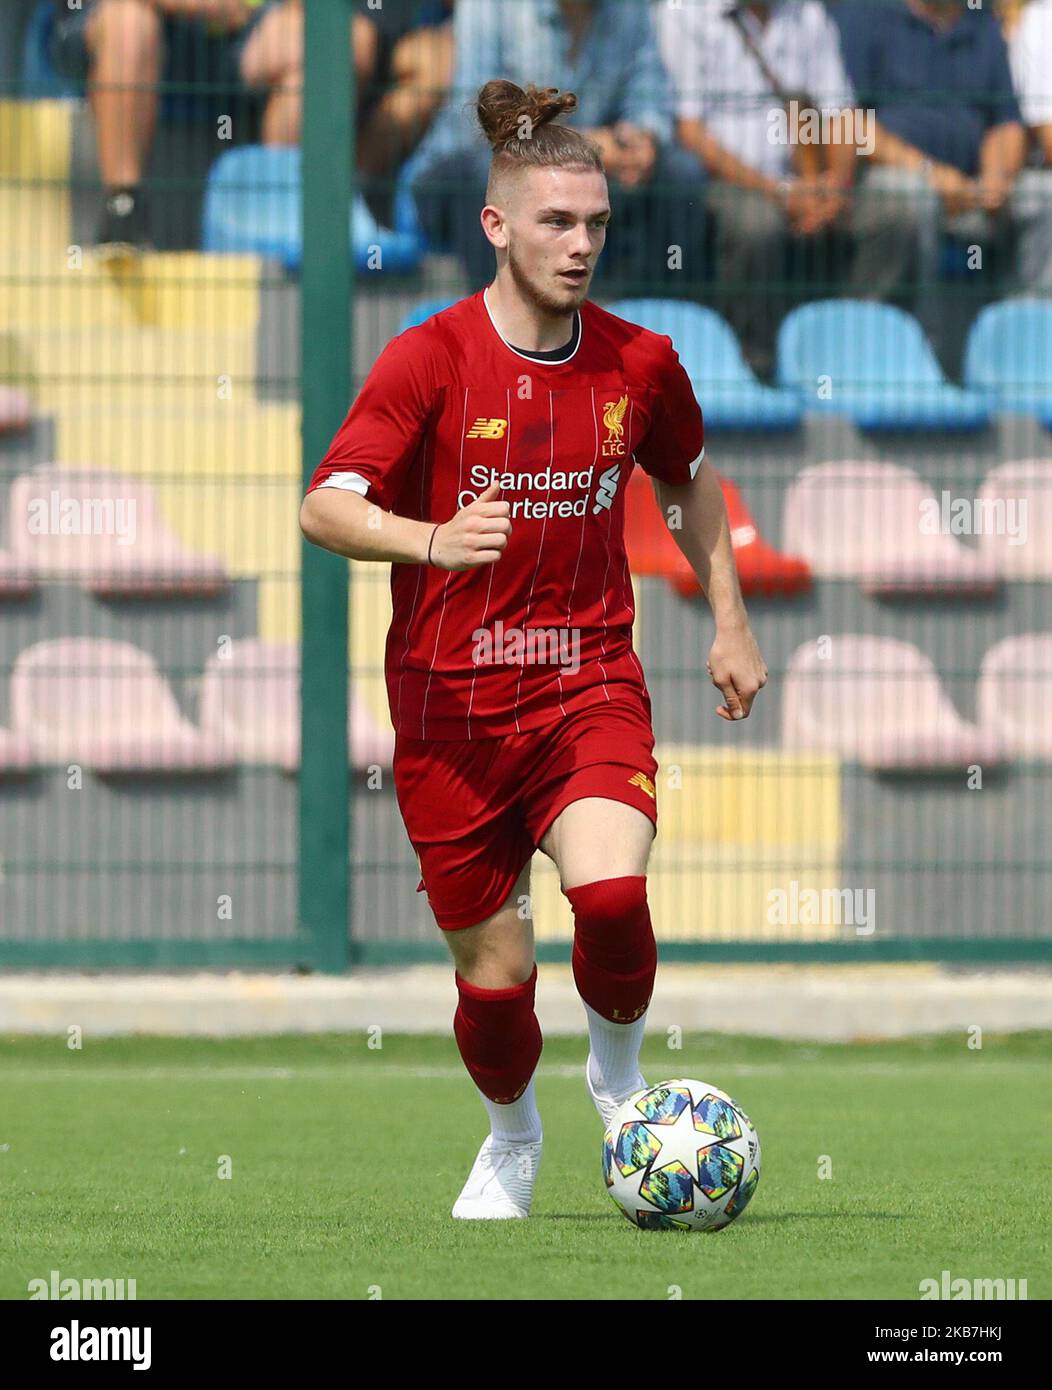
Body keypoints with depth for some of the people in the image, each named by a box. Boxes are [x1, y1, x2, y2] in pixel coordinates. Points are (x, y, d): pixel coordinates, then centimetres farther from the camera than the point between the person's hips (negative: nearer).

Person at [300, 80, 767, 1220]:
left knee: (610, 892, -27)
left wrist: (729, 623, 18)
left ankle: (618, 1070, 5)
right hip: (451, 699, -1)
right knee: (493, 973, 4)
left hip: (589, 682, 1)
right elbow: (325, 507, -17)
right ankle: (511, 1138, 37)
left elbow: (691, 483, 22)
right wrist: (430, 542, -36)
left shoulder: (637, 364, 1)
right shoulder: (429, 360, -9)